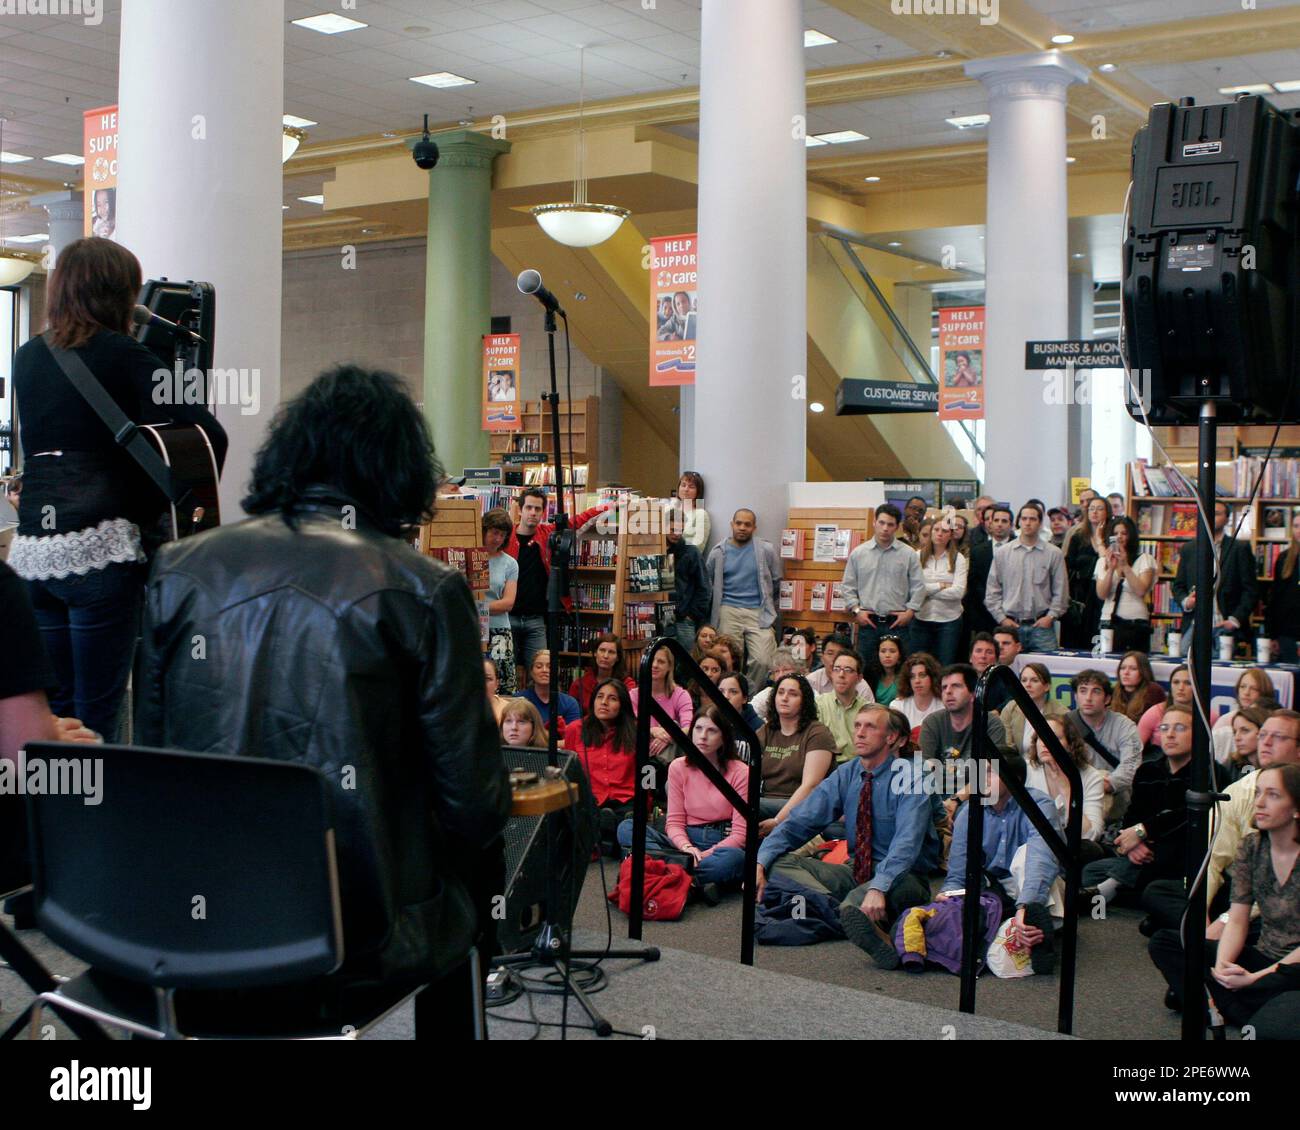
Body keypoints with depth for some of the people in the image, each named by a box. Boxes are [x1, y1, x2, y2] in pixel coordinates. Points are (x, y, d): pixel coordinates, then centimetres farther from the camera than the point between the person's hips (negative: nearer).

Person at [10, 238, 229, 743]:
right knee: (98, 716, -3)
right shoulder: (122, 354, -3)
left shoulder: (27, 357, 14)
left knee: (53, 710, 12)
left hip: (31, 548, 6)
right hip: (99, 548, -6)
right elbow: (210, 433, -11)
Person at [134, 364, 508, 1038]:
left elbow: (149, 757, 6)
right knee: (481, 855, 29)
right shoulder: (424, 590, -12)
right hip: (362, 932, -4)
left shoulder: (177, 569, -1)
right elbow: (475, 803, -9)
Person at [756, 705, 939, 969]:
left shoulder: (909, 776, -13)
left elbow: (908, 841, -28)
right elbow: (800, 821, 1)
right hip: (856, 871, 7)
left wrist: (878, 888, -44)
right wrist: (760, 863, -15)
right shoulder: (846, 774, 5)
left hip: (903, 877, -7)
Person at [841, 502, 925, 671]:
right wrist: (856, 610, -2)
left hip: (897, 622, -1)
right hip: (868, 621, 1)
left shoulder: (909, 554, 2)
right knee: (864, 666, 4)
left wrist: (910, 611, -4)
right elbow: (849, 586, 8)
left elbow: (918, 586, 4)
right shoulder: (858, 553, 5)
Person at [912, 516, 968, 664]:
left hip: (949, 620, -1)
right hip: (921, 619, 1)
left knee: (945, 667, 4)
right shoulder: (918, 556, 2)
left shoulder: (958, 559, 0)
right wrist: (941, 586, -11)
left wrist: (928, 590, -9)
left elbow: (959, 591, -11)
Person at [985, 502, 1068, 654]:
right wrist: (1001, 618, 0)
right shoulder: (1001, 552, 7)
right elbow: (992, 591, 8)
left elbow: (1061, 591, 6)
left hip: (1042, 625, -1)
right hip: (1010, 624, 1)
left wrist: (1051, 616, -4)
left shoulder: (1053, 553, 5)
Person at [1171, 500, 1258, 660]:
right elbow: (1178, 586, 18)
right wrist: (1185, 601, -4)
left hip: (1224, 627, -3)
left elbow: (1251, 590, 1)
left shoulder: (1239, 549, 3)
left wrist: (1235, 619, -9)